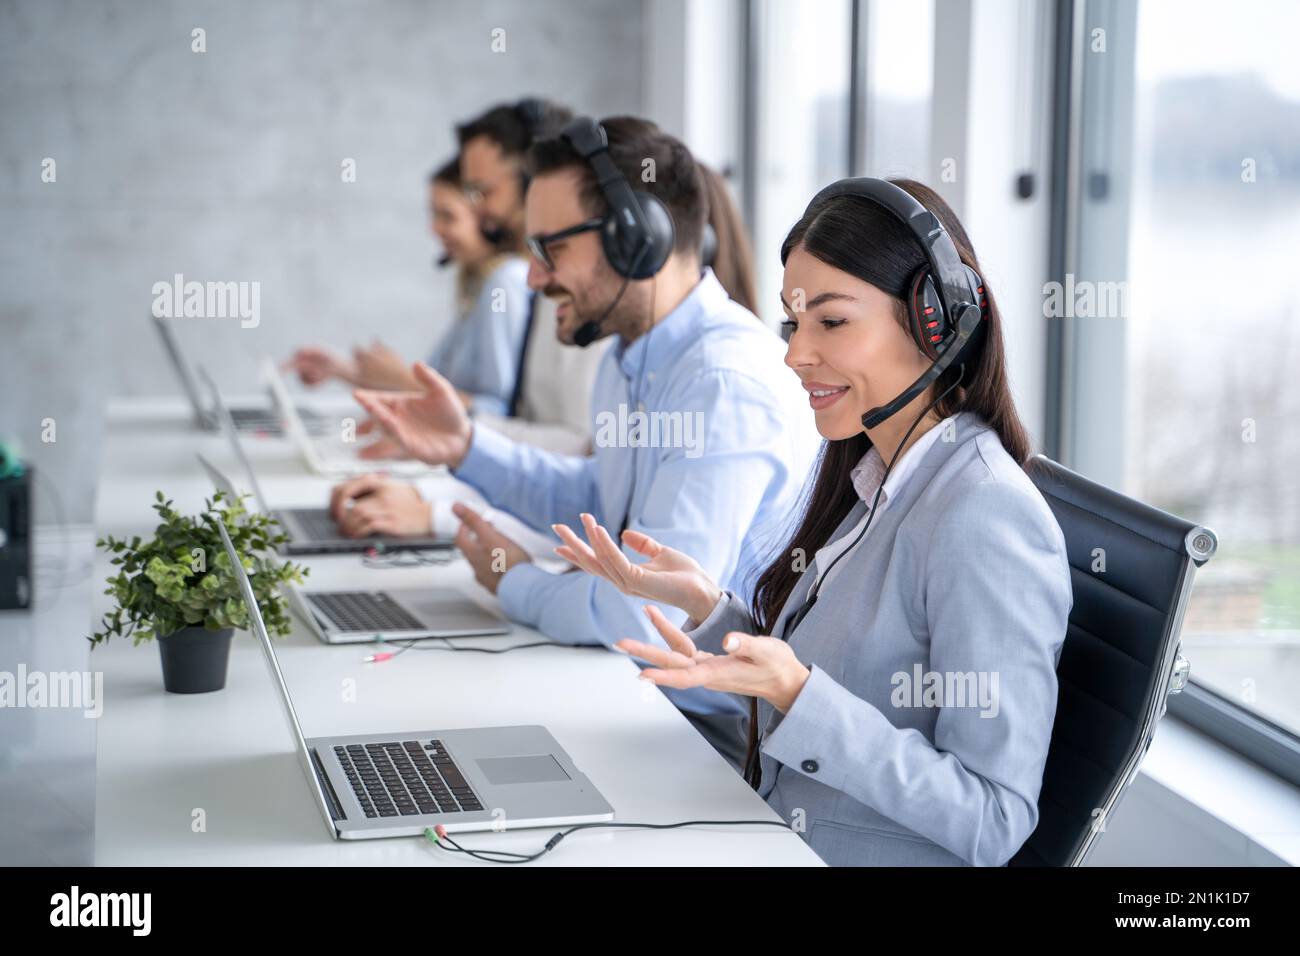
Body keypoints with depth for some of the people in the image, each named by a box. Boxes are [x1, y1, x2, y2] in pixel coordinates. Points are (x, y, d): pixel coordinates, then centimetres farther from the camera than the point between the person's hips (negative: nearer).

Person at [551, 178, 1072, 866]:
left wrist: (794, 694, -27)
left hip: (878, 859, -8)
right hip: (779, 846, 8)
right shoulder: (870, 478, 9)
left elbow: (993, 824, -21)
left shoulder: (983, 522, -19)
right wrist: (706, 603, 0)